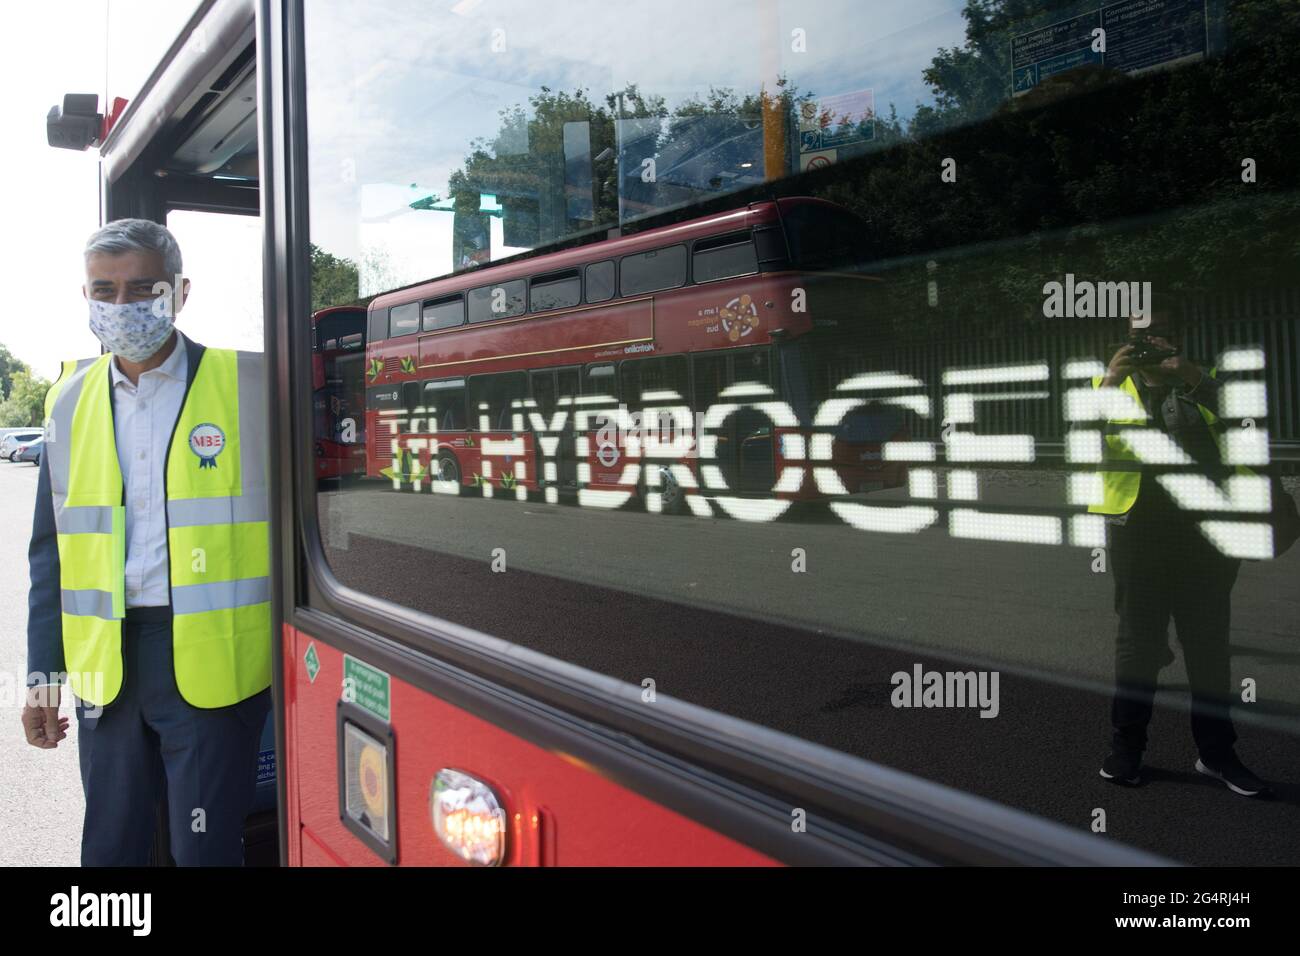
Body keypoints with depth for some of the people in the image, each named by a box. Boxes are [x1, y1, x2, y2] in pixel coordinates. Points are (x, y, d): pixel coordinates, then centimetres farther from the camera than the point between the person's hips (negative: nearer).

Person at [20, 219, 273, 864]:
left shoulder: (248, 386, -5)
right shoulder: (72, 400, 9)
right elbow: (51, 549, 13)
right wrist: (43, 673, 11)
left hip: (210, 663, -4)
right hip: (106, 665, 5)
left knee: (207, 848, 7)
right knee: (109, 848, 17)